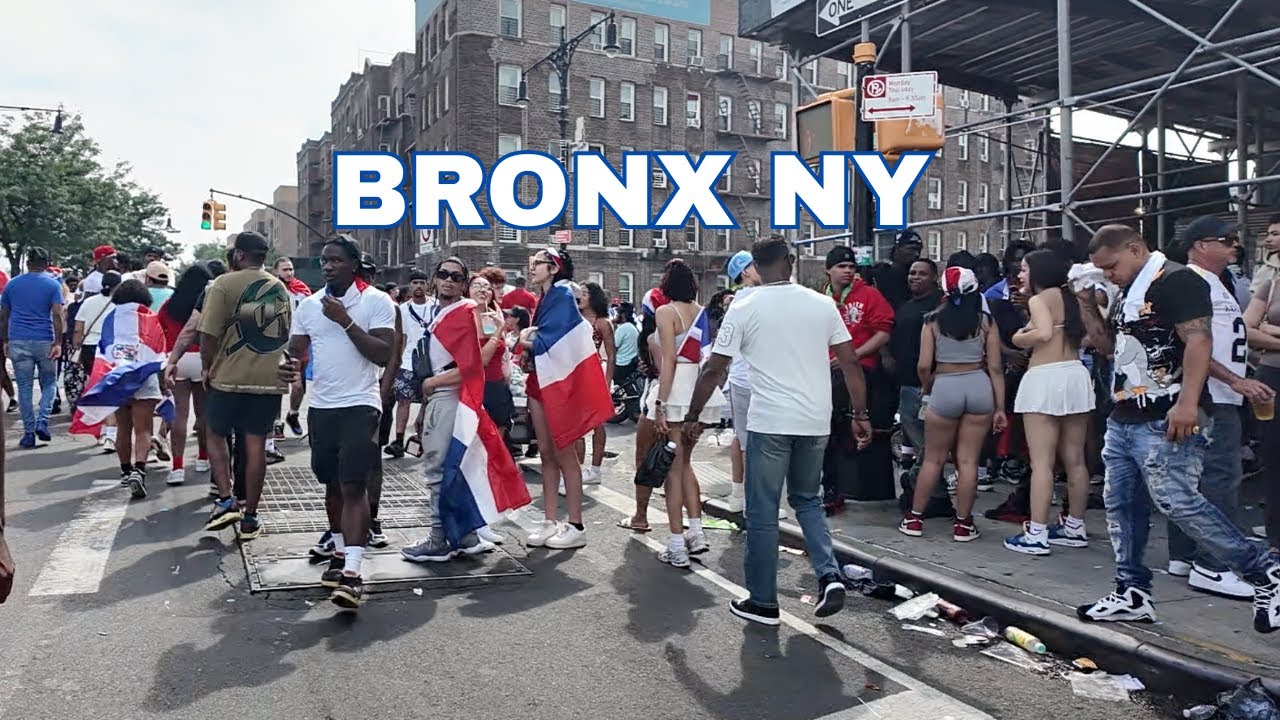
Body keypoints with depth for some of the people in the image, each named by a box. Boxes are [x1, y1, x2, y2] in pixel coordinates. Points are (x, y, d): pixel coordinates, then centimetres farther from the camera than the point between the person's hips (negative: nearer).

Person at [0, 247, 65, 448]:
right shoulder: (52, 285, 0)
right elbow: (57, 315, -9)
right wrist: (58, 342, -9)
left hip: (18, 342, 2)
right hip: (44, 342, -2)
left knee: (24, 389, 5)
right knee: (49, 384, 12)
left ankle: (29, 433, 5)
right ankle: (42, 421, -7)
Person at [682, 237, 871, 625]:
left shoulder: (744, 309, -4)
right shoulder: (822, 304, 3)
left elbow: (713, 369, -4)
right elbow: (850, 363, 4)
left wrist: (692, 417, 5)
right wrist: (860, 414, 12)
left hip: (769, 423, -3)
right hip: (815, 422, 4)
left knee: (762, 513, 7)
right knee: (807, 500, 23)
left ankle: (763, 602, 16)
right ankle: (830, 576, 7)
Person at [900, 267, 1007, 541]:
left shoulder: (933, 321, -1)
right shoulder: (986, 321, 2)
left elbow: (924, 366, -5)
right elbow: (995, 367, 0)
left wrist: (927, 390, 15)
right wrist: (1000, 408, 4)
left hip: (944, 387, -1)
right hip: (979, 387, 1)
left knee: (933, 459, 12)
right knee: (968, 460, 7)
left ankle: (914, 519, 19)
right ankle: (963, 524, 14)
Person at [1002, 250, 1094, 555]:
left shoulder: (1039, 298, -4)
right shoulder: (1070, 297, 17)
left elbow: (1044, 333, -20)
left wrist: (1019, 339, -3)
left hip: (1045, 379, -8)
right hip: (1076, 375, 8)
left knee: (1041, 462, -6)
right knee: (1074, 460, 13)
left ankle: (1036, 535, -5)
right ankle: (1075, 527, 23)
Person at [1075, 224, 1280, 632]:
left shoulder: (1176, 281, -9)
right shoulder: (1129, 294, 20)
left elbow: (1199, 341, -19)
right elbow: (1109, 344, 28)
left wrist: (1187, 402, -27)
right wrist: (1088, 304, 15)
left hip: (1165, 424, -10)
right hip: (1123, 420, 10)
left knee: (1178, 502, -13)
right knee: (1121, 504, 9)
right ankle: (1133, 594, 16)